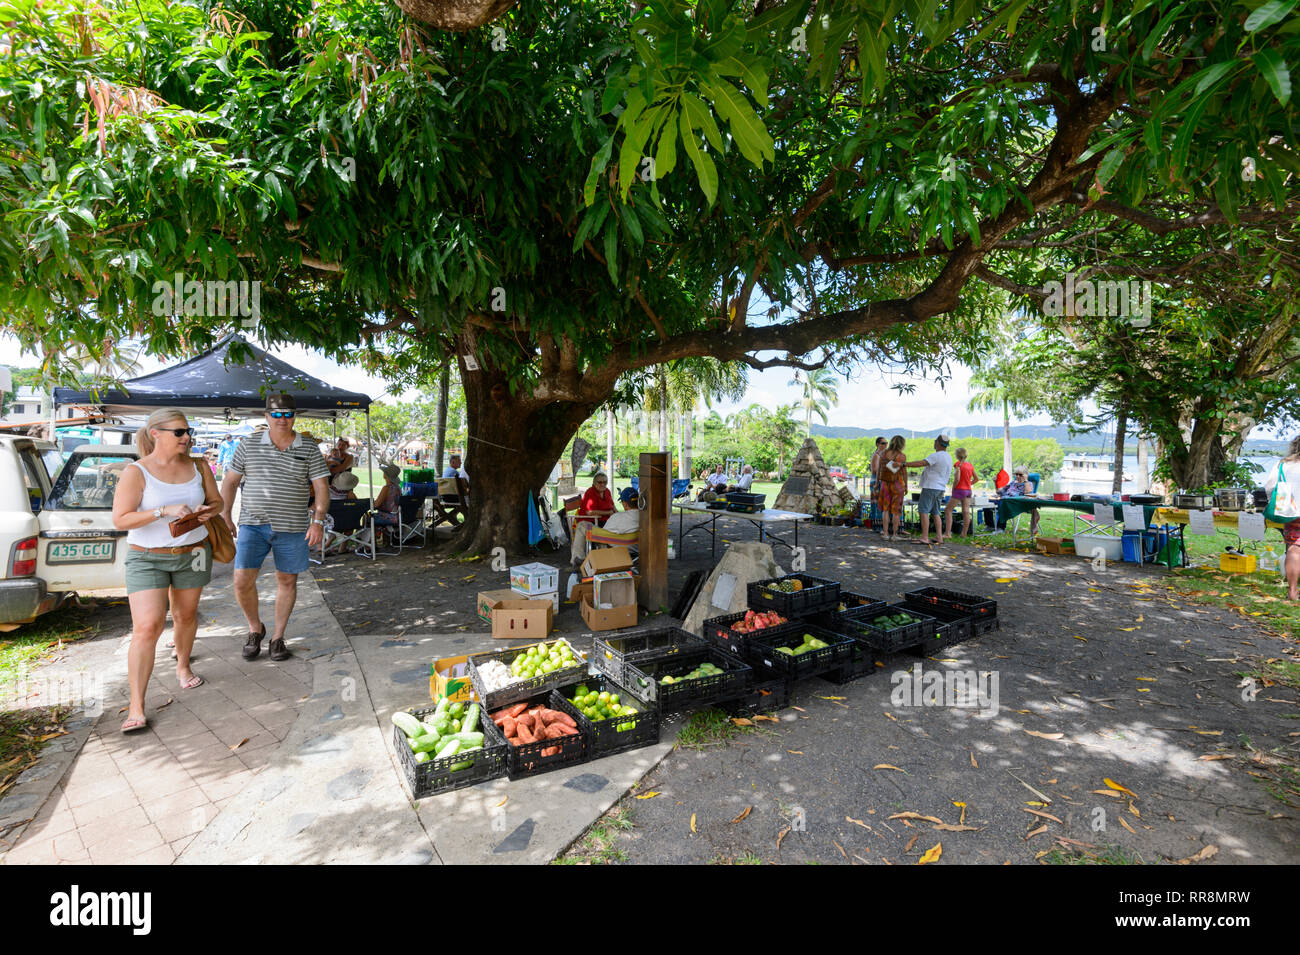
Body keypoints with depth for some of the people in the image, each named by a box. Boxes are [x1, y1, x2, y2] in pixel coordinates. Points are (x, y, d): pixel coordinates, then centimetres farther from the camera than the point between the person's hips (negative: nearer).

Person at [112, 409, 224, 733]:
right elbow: (120, 520, -15)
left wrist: (210, 511, -12)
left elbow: (217, 500, 11)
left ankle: (183, 666, 44)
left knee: (185, 615, 18)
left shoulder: (198, 467, 1)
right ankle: (136, 707, -3)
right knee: (147, 628, -11)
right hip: (147, 559, -4)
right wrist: (164, 511, -28)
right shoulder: (136, 472, -11)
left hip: (193, 554, 4)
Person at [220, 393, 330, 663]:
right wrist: (225, 517, 4)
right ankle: (255, 628, 20)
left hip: (292, 527, 0)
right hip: (253, 525, 0)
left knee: (287, 581, 7)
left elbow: (321, 486, -2)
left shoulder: (309, 450, 2)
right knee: (242, 580, -6)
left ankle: (278, 637, 22)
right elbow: (230, 481, 9)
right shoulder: (249, 445, 4)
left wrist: (318, 521, -13)